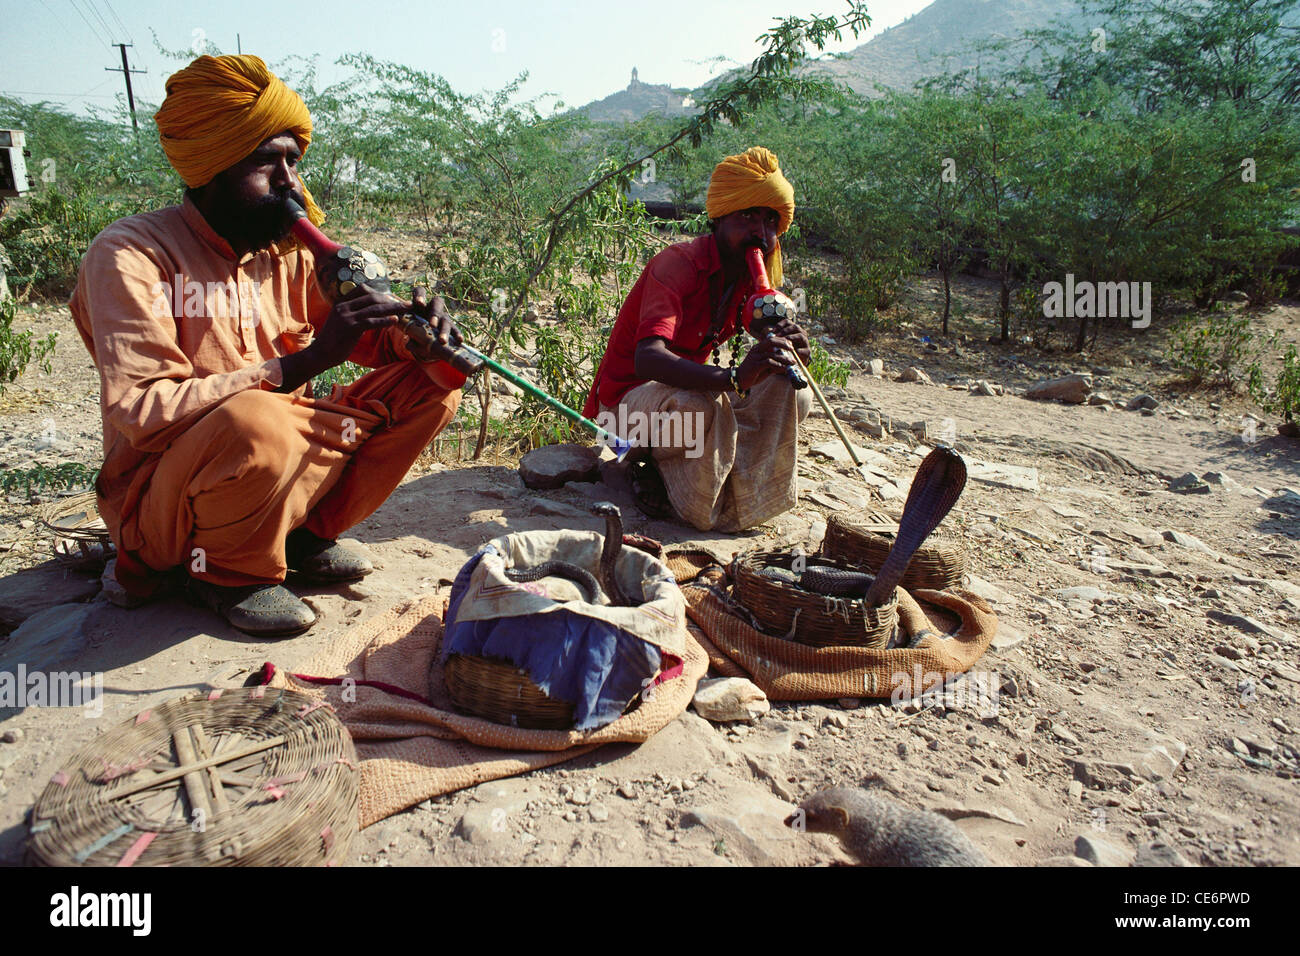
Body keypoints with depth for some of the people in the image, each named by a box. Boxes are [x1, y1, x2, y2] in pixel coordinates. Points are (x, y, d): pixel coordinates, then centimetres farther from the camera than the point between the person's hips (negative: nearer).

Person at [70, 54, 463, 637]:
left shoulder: (290, 254, 3)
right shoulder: (130, 256, -14)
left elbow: (366, 336, 8)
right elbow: (140, 415, -25)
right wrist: (301, 363, -32)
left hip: (285, 465, 6)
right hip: (163, 500, -6)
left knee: (427, 381, -4)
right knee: (252, 419, -39)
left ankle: (308, 531, 1)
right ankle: (226, 571, -8)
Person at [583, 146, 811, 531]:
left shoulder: (754, 279, 1)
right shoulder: (678, 263, -23)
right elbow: (647, 358, -39)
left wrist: (794, 351, -27)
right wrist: (734, 377, -55)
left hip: (690, 390, 7)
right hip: (627, 399, -7)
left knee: (794, 397, -11)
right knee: (698, 403, -39)